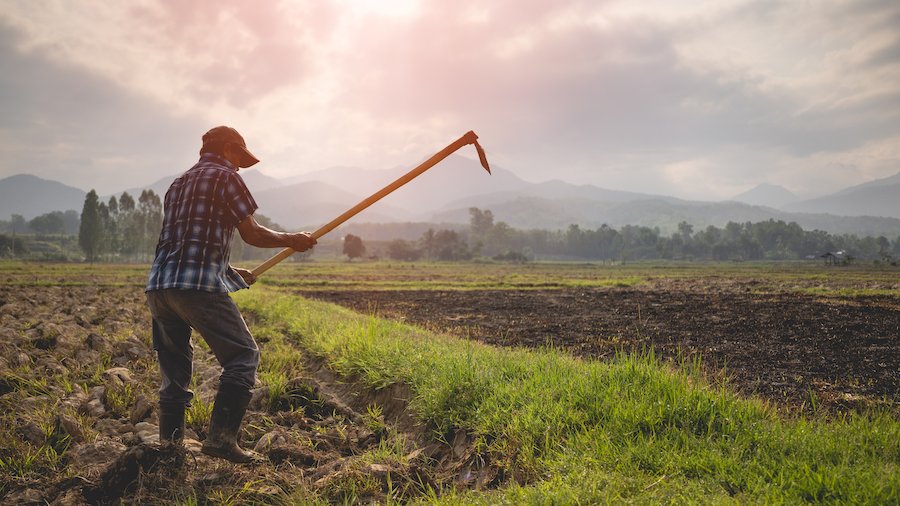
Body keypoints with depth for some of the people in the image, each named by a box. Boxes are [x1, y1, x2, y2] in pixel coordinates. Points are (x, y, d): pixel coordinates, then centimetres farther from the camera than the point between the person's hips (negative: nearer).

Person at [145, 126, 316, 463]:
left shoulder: (178, 184, 26)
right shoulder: (225, 177, 3)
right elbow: (251, 234, -1)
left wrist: (231, 271, 35)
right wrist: (291, 240, 14)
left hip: (158, 284, 8)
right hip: (198, 286, -8)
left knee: (174, 366, 16)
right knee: (243, 356, -1)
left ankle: (170, 443, 18)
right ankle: (221, 437, -10)